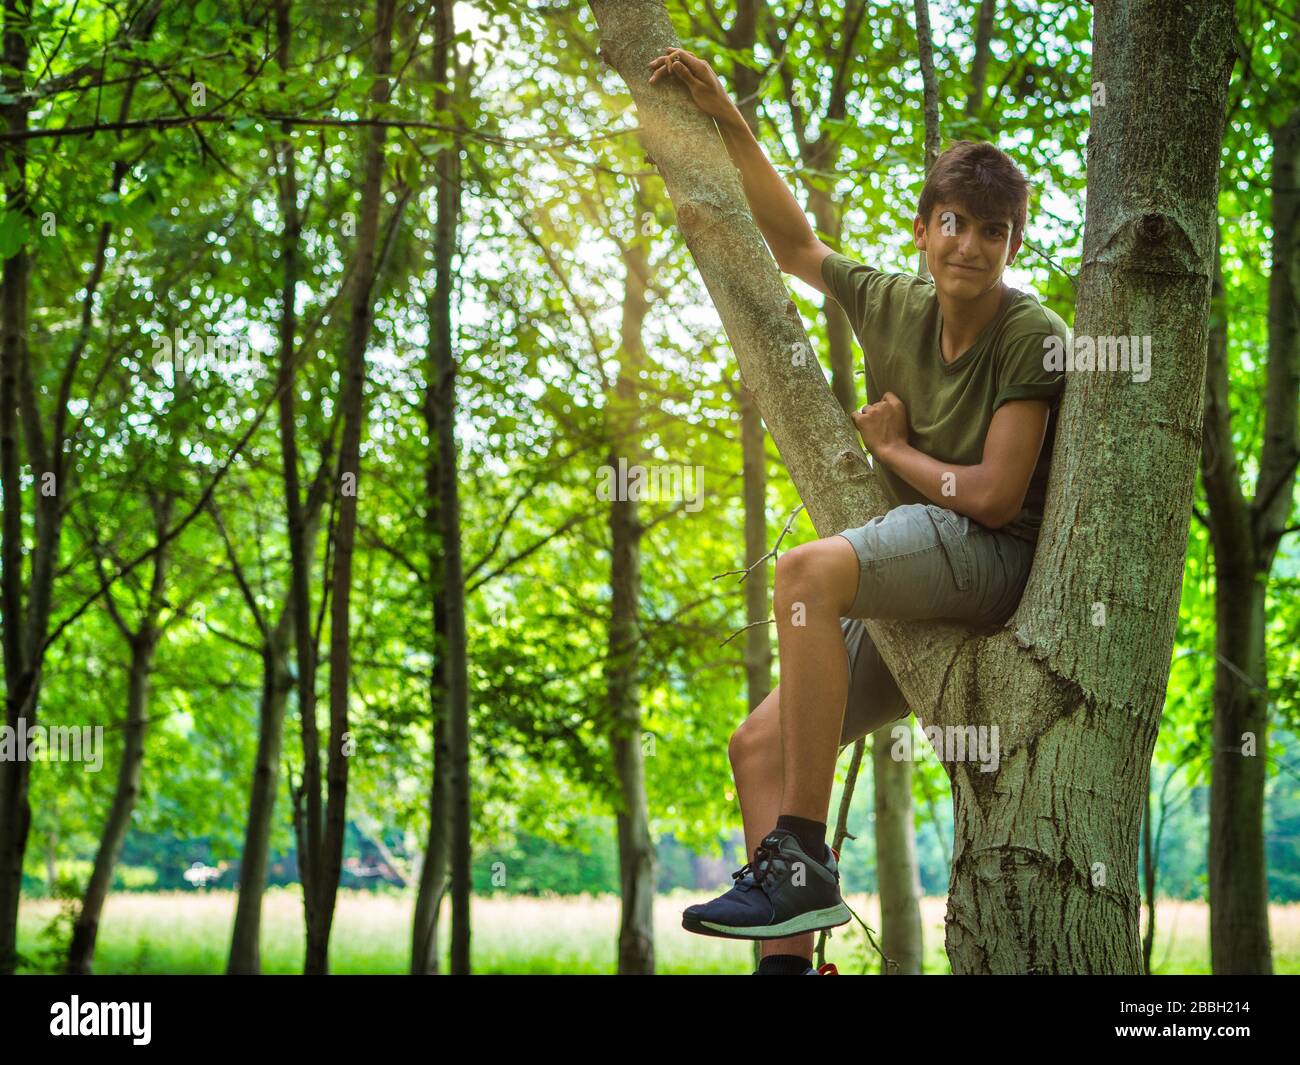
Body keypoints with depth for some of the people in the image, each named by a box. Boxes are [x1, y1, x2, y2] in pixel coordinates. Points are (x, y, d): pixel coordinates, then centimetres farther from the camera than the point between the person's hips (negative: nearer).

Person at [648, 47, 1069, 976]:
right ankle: (790, 961, -3)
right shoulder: (896, 307, 7)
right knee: (759, 746, -1)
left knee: (811, 567, -34)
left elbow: (995, 495, -16)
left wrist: (892, 448, -1)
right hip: (915, 594, 8)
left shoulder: (1032, 337, -11)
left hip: (995, 561, -8)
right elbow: (795, 243, 21)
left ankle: (803, 864, -36)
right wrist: (726, 118, 19)